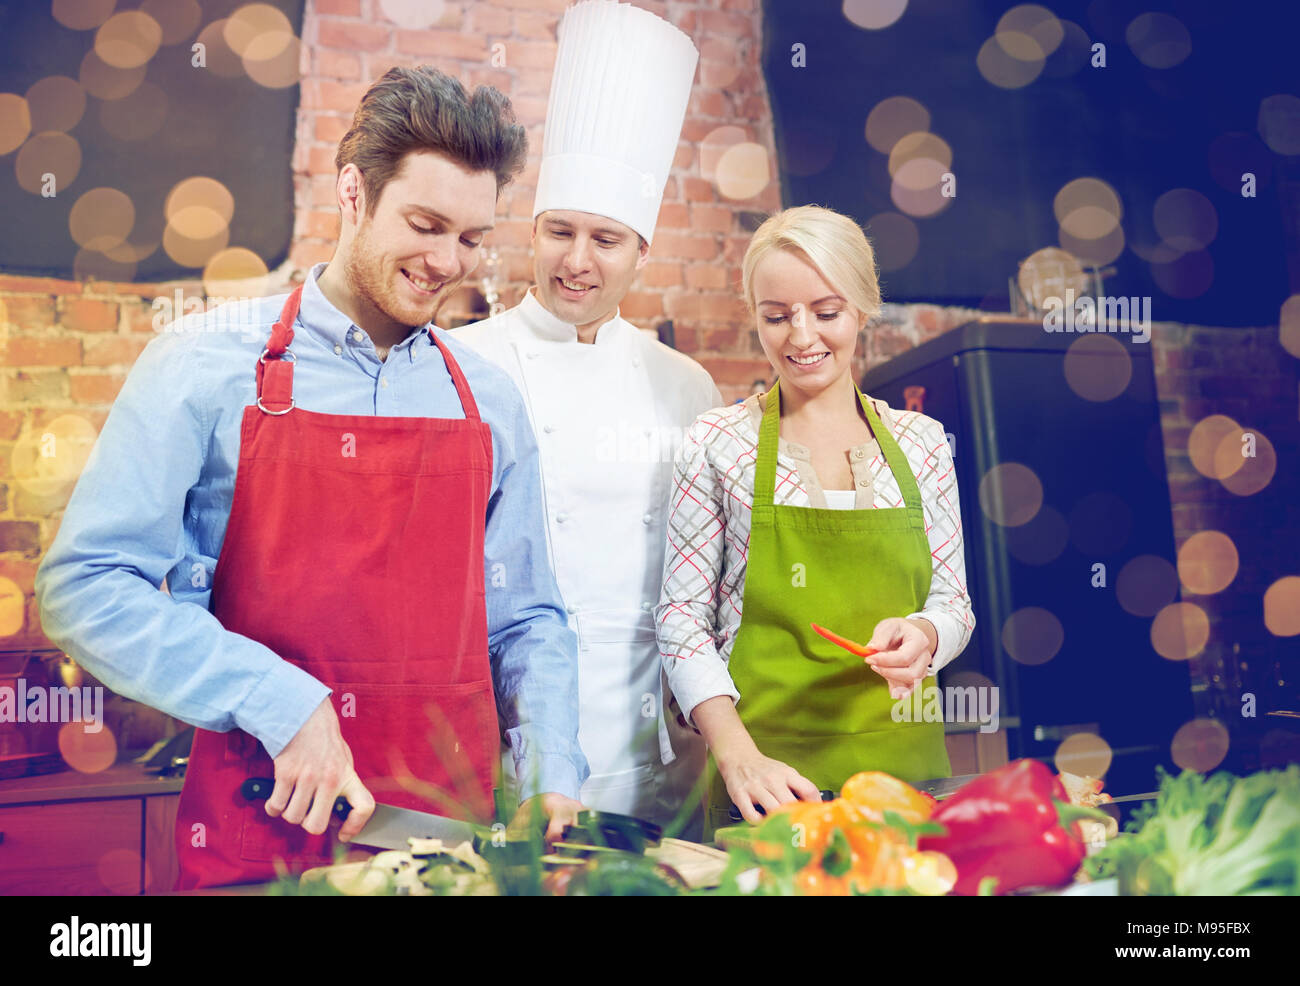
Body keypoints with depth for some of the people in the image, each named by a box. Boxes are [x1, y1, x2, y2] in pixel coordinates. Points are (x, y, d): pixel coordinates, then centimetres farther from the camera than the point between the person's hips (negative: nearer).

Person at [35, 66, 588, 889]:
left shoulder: (492, 402, 5)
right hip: (259, 821, -3)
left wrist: (554, 774, -3)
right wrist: (282, 703, -16)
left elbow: (524, 621, 10)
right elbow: (86, 587, -8)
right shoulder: (208, 364, -5)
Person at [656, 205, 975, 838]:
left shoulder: (920, 442, 4)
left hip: (905, 762, 3)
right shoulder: (717, 445, -4)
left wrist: (921, 634, -13)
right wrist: (738, 755, -16)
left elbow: (953, 602, 9)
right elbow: (682, 618, -5)